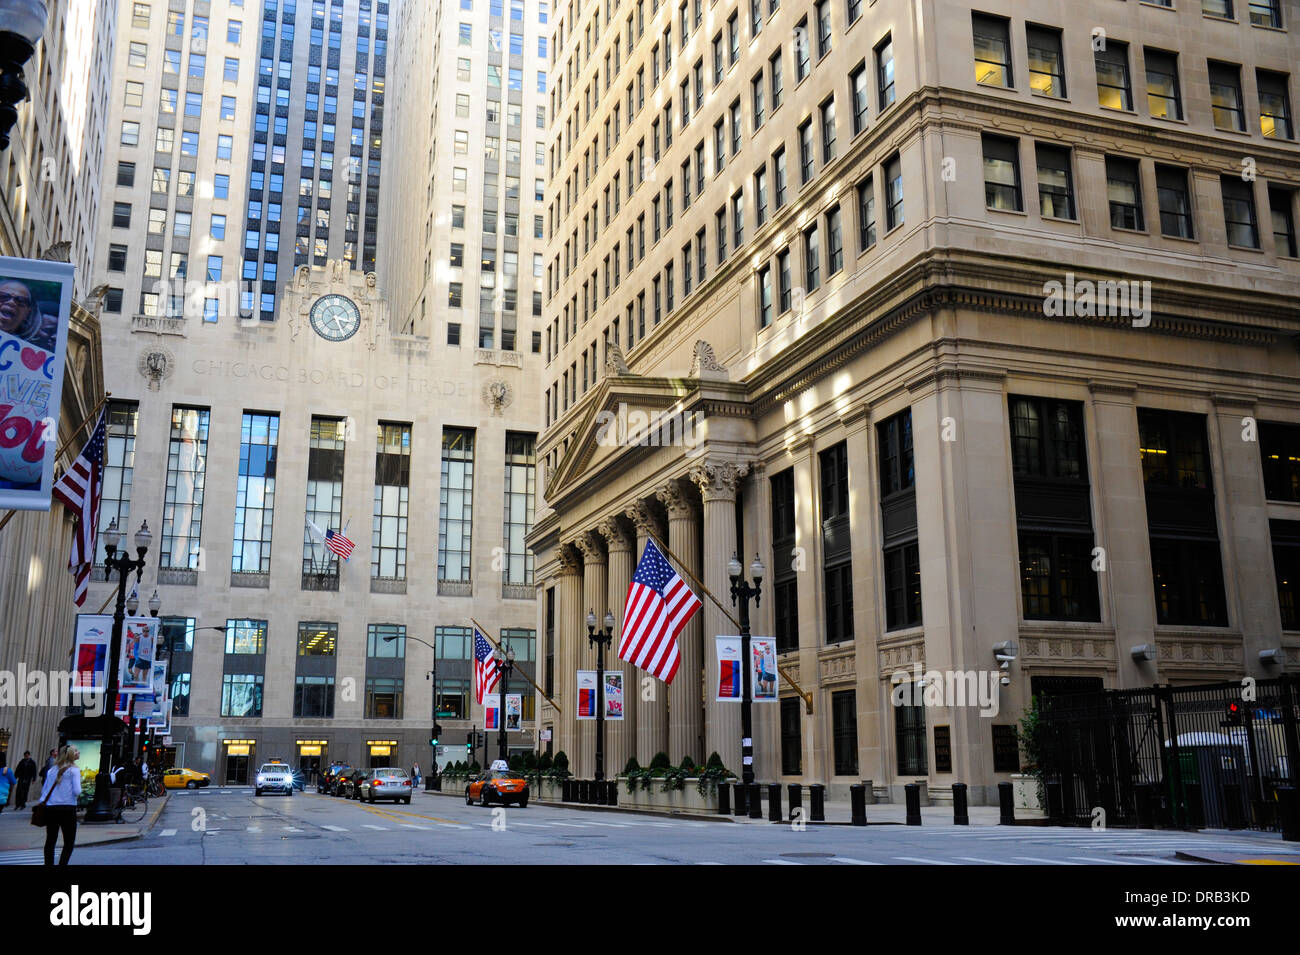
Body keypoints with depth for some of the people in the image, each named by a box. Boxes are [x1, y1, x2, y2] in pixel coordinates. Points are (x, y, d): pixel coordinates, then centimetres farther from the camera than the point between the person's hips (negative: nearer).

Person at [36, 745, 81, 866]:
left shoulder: (53, 770, 12)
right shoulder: (74, 770, -4)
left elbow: (44, 790, 9)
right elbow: (77, 791, -12)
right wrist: (78, 795, 8)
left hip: (50, 808, 5)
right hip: (68, 808, -5)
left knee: (50, 841, 14)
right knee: (69, 843, 2)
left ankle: (48, 863, 15)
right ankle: (62, 863, -9)